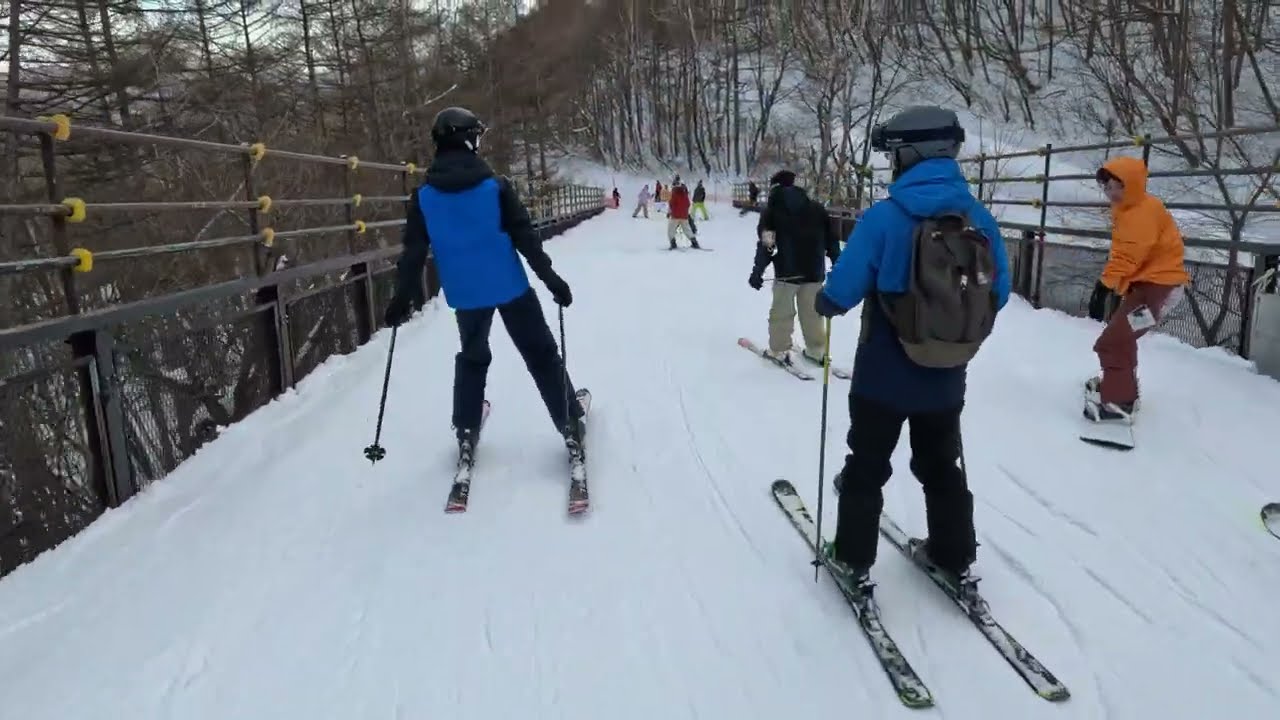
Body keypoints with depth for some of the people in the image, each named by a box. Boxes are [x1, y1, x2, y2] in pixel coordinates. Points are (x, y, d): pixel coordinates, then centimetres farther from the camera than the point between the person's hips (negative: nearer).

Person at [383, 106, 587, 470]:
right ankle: (570, 426, 10)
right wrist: (550, 277, -4)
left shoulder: (423, 196, -3)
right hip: (510, 287, -2)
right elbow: (524, 236, -9)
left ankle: (466, 434, 23)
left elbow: (414, 251, -1)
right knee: (541, 355, 9)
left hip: (466, 294, 2)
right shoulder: (496, 186, -9)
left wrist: (403, 296, 7)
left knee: (472, 358, 22)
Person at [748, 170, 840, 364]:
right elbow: (831, 238, 11)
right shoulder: (816, 208, 12)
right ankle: (817, 350, 19)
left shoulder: (772, 209, 1)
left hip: (787, 272, -3)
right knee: (812, 312, 13)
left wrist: (757, 271, -7)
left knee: (781, 312, 7)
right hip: (814, 271, 4)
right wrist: (837, 263, 20)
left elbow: (766, 244, -8)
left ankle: (780, 350, 8)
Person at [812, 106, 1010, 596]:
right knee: (942, 468, 23)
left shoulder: (885, 216, -20)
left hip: (884, 379, -4)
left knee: (866, 468, 15)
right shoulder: (980, 218, -5)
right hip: (946, 381, 4)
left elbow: (841, 293, -19)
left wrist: (824, 302, 3)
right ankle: (955, 560, 36)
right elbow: (998, 295, 4)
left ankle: (853, 561, 26)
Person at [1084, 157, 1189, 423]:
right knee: (1122, 336, 27)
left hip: (1160, 284, -11)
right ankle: (1123, 387, 44)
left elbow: (1127, 257, -29)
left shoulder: (1143, 211, -21)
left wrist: (1103, 287, -31)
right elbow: (1123, 253, 16)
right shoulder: (1130, 209, 12)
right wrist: (1112, 285, 10)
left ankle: (1117, 402, -14)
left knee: (1113, 341, -18)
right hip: (1148, 281, 11)